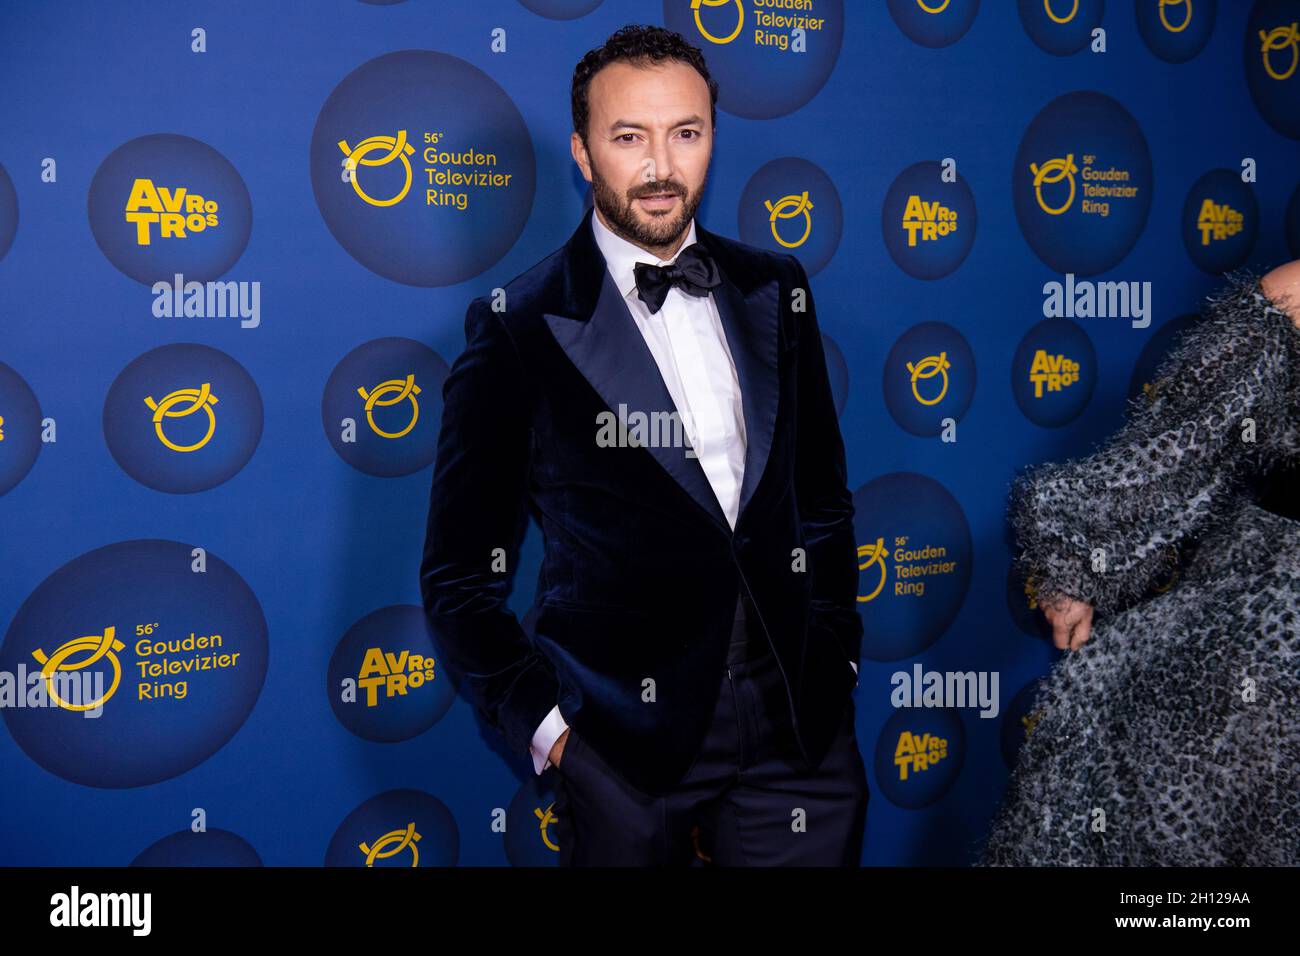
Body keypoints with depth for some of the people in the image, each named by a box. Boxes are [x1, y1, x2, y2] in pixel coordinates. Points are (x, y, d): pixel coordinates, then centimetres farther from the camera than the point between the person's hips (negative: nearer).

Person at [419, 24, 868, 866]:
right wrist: (545, 724, -8)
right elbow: (461, 577, -3)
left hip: (797, 720, 4)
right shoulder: (520, 330, -6)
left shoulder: (774, 292, 6)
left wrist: (837, 659, 8)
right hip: (624, 746, -3)